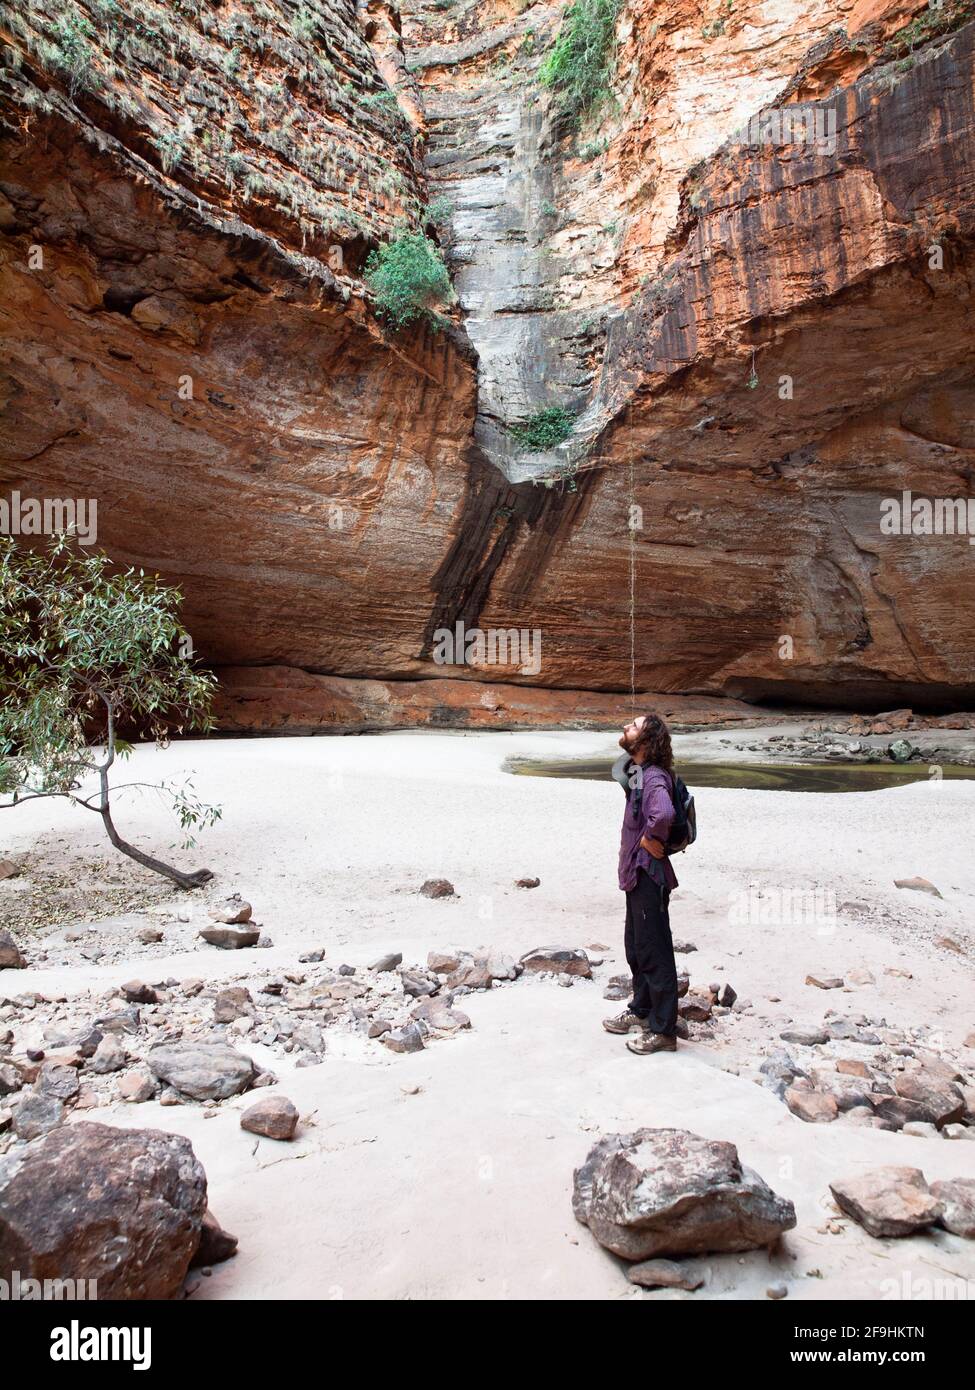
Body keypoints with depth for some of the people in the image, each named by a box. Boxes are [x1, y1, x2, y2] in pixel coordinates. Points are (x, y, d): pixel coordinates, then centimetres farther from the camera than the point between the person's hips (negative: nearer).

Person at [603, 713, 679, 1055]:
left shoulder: (653, 777, -22)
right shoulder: (638, 773, 7)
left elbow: (664, 814, -43)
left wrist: (651, 839, -24)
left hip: (649, 876, -10)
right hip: (636, 874, 10)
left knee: (654, 953, 1)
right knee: (636, 947, 22)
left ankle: (663, 1030, 13)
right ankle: (641, 1011, 38)